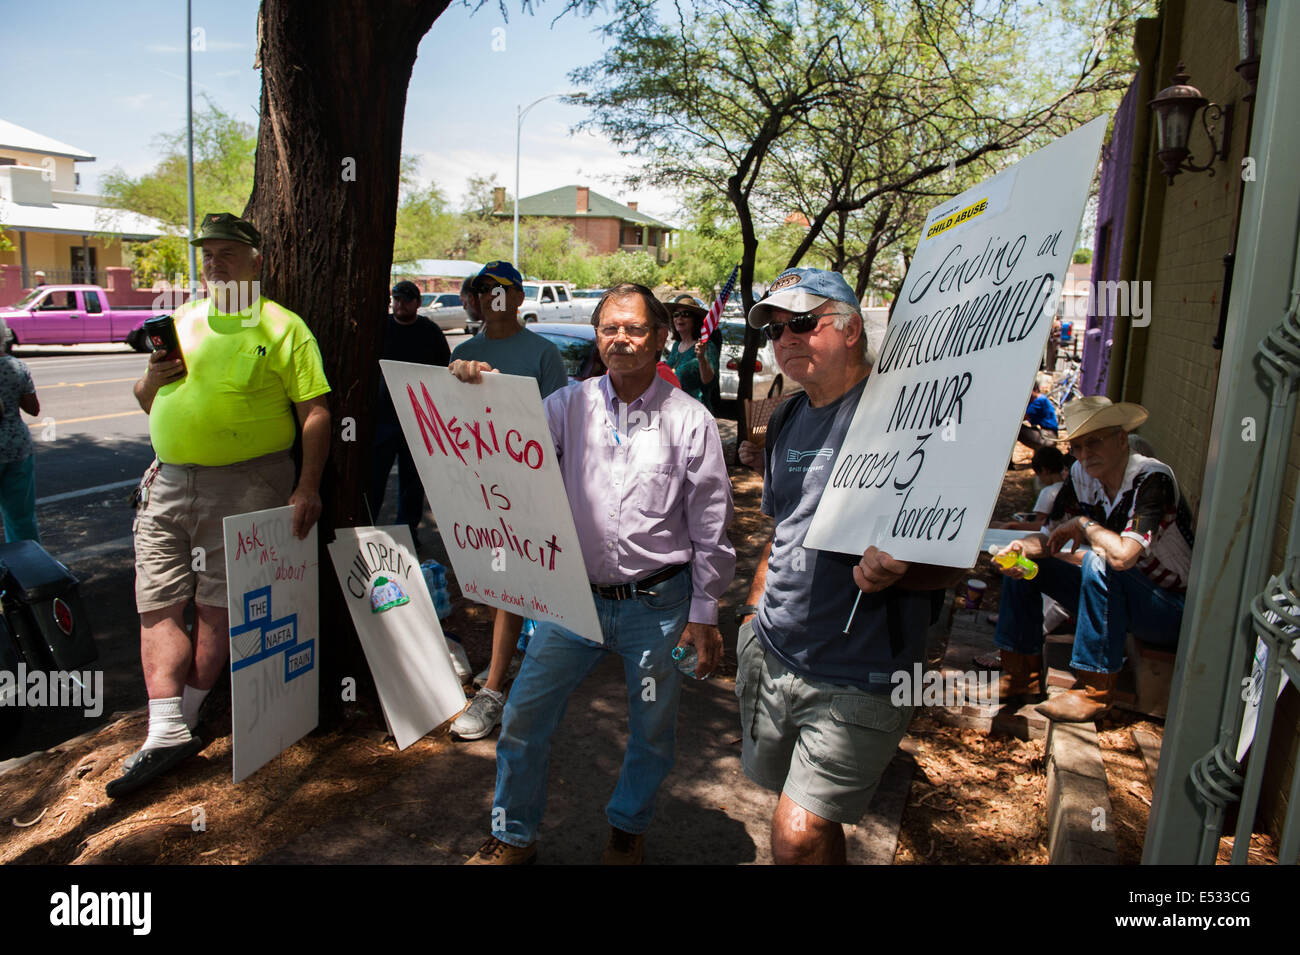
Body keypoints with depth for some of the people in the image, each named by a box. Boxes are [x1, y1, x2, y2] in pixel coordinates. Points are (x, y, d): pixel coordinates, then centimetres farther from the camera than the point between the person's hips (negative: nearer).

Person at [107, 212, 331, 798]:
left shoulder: (281, 326, -2)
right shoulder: (182, 321, 16)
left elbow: (315, 412, -7)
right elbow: (147, 403, 22)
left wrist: (307, 487, -16)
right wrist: (154, 377, -2)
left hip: (246, 484, -6)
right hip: (169, 481, 6)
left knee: (219, 607, 2)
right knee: (157, 604, 1)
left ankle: (183, 718, 17)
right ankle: (166, 732, 5)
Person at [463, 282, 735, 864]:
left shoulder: (690, 420, -6)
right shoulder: (570, 406, 1)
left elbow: (710, 528, -3)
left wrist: (703, 614, -3)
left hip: (657, 603, -2)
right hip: (575, 594, 2)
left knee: (651, 728, 15)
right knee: (523, 717, 6)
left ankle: (628, 828, 43)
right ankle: (513, 836, 29)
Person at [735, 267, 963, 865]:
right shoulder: (786, 420, 9)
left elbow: (951, 558, -15)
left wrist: (890, 571, -34)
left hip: (858, 679, -7)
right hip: (771, 654, 7)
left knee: (796, 836, -7)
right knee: (813, 819, 21)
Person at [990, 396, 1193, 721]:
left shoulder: (1152, 479, -25)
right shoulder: (1081, 475, -4)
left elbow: (1123, 555, -38)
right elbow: (1051, 538, 0)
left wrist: (1084, 524, -20)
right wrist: (1023, 547, -22)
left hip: (1172, 611, -7)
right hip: (1116, 596, 7)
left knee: (1099, 565, -34)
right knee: (1021, 560, -2)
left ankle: (1096, 692, -23)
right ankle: (1021, 674, 3)